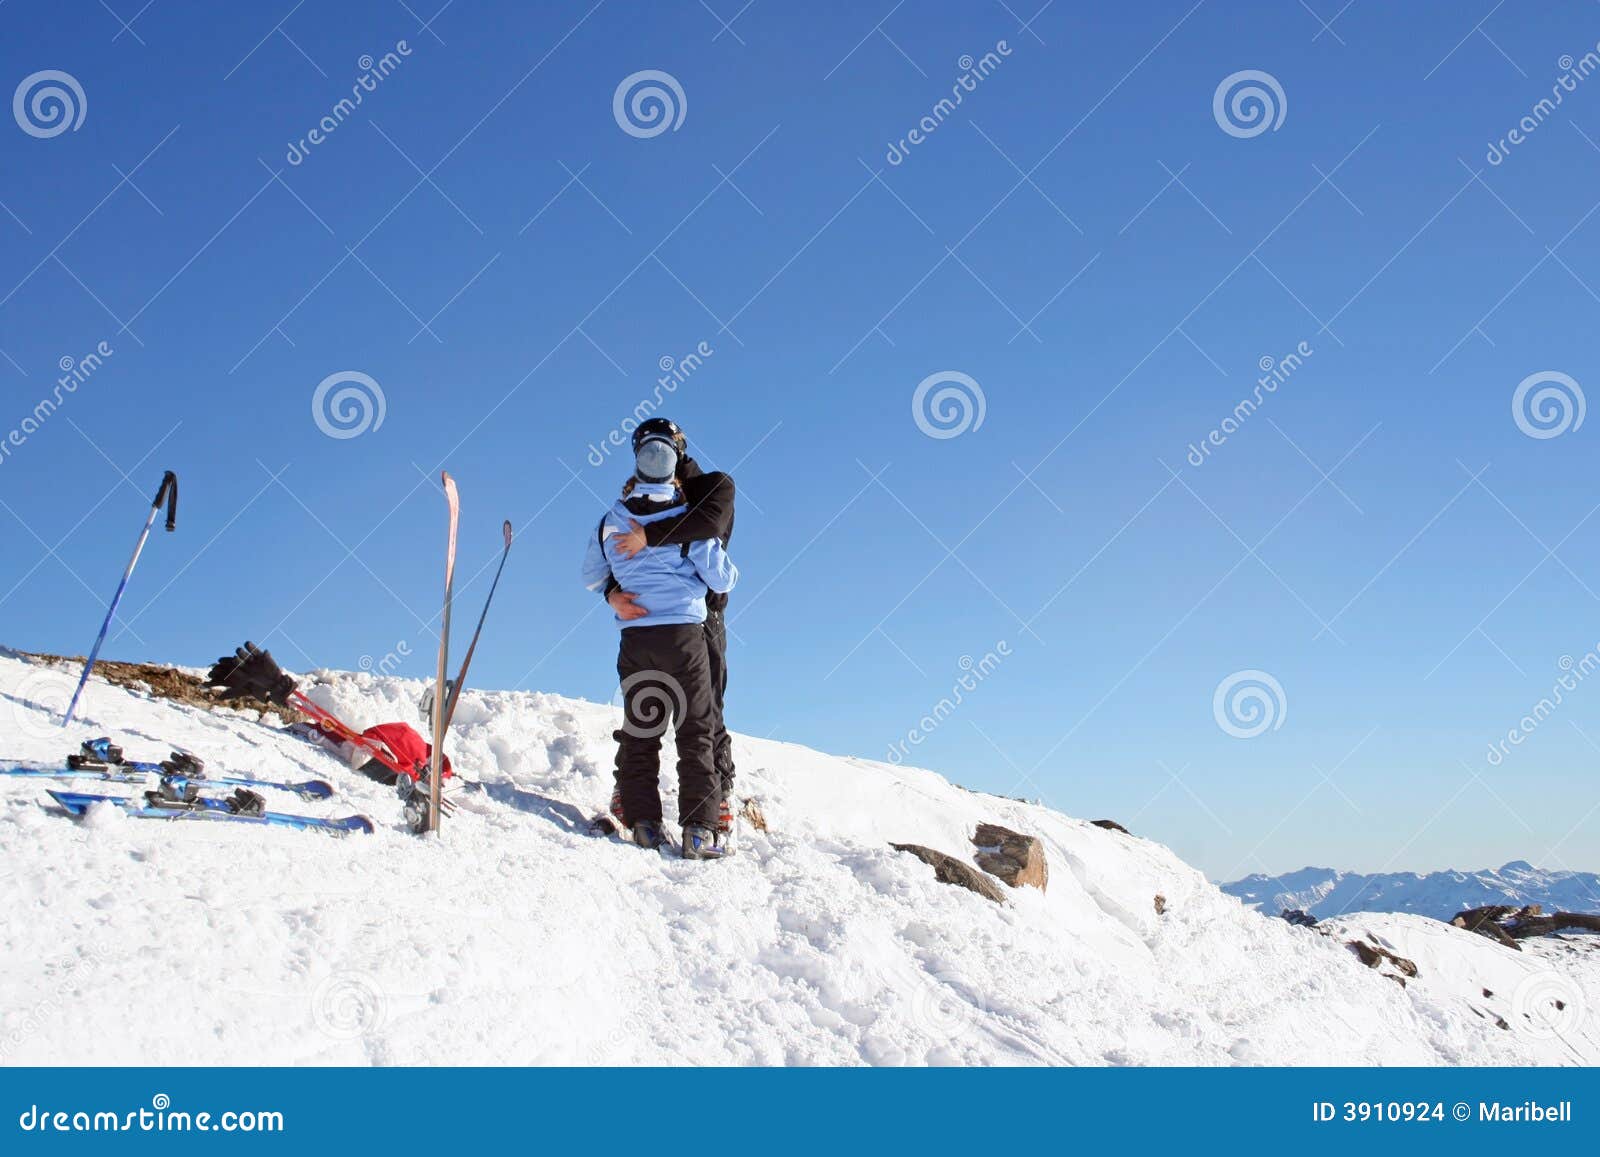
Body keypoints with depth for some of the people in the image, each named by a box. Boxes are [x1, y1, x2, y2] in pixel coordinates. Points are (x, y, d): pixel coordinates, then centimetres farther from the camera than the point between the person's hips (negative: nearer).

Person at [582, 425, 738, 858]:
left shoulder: (612, 520, 4)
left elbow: (590, 578, 17)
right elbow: (722, 580, -4)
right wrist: (728, 568, 17)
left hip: (634, 639, 3)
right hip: (684, 633, -3)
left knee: (638, 731, 13)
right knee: (697, 732, 1)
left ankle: (642, 821, 8)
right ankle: (699, 829, -4)